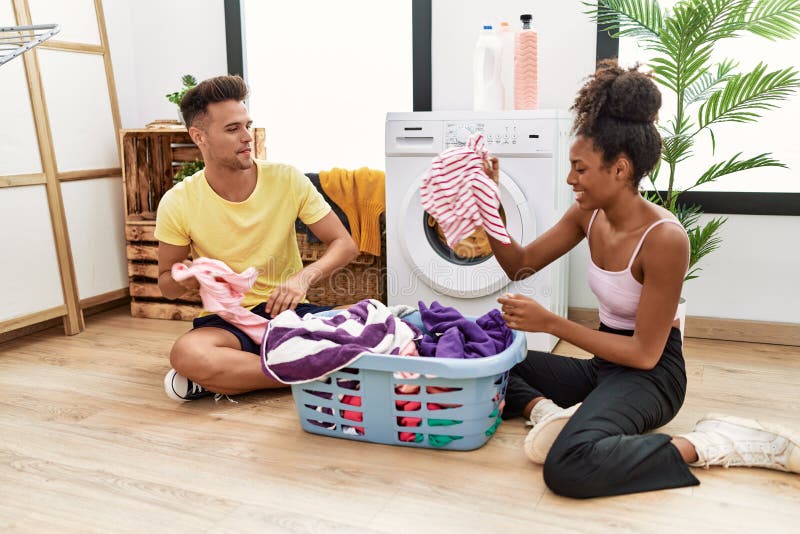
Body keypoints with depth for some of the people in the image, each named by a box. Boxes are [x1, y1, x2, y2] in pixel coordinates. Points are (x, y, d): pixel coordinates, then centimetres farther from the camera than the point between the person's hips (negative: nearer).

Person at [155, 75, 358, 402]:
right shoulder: (178, 203, -7)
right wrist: (187, 279, -20)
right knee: (186, 354, -36)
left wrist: (305, 277, -22)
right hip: (227, 319, -1)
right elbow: (166, 285, 5)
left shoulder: (287, 179, -7)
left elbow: (344, 244, -1)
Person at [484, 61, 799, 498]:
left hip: (649, 377, -7)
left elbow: (645, 353, -21)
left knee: (568, 467, -35)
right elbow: (521, 265, 4)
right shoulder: (588, 215, -3)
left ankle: (701, 446, -16)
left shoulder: (664, 239, -25)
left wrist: (551, 323, -25)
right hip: (602, 366, 8)